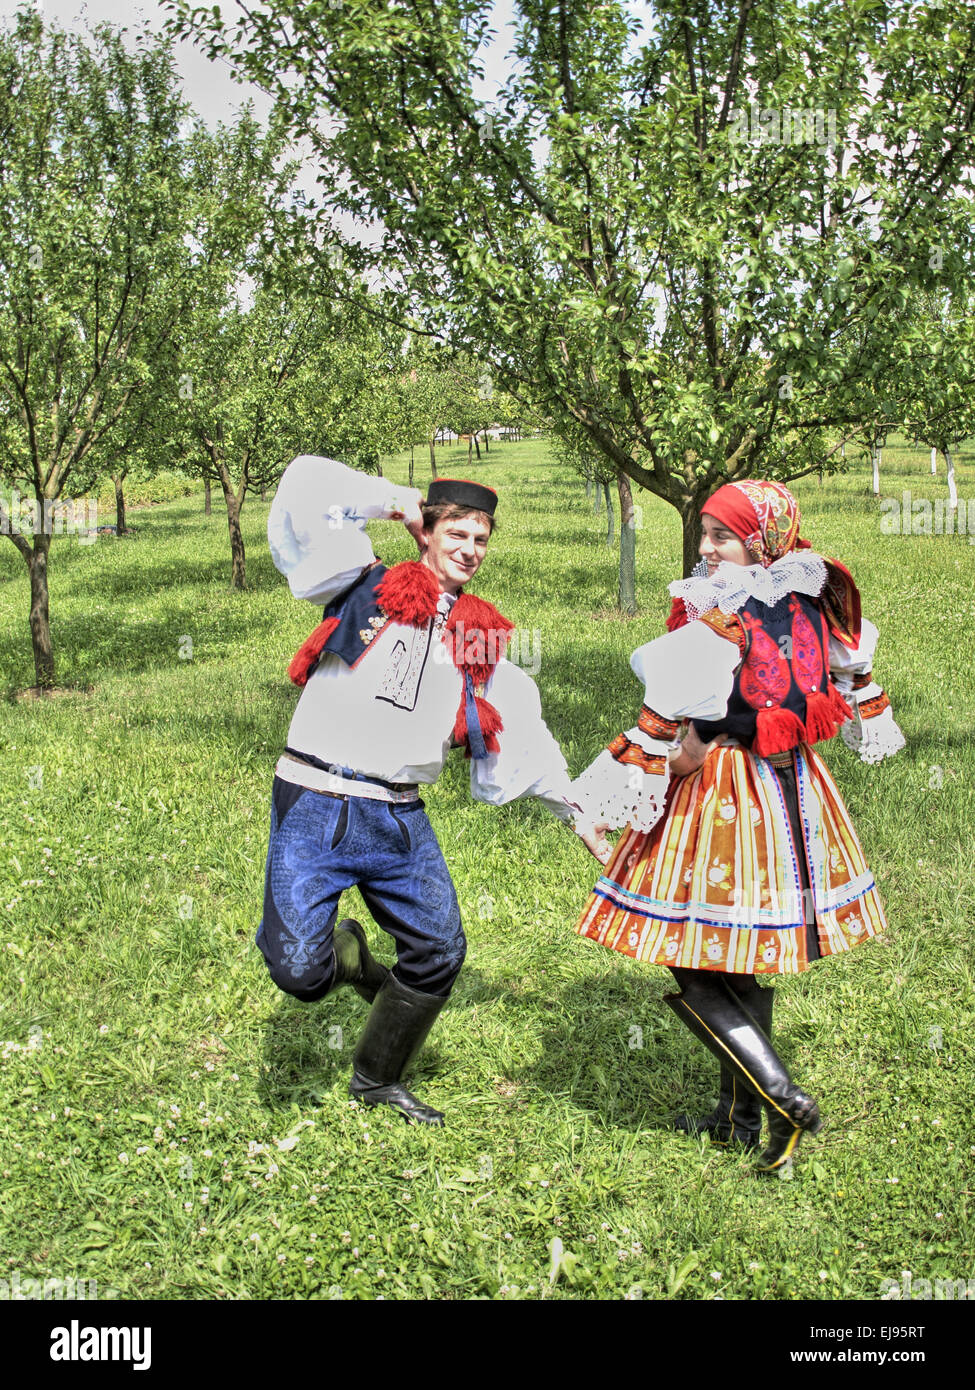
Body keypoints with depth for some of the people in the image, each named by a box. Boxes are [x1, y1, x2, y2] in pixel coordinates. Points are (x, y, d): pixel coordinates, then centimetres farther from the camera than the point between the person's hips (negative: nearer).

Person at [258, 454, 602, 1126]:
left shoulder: (479, 636, 14)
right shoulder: (368, 587, 1)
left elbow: (522, 729, 23)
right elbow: (305, 494, -9)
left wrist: (574, 807, 26)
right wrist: (393, 499, 0)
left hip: (400, 818, 5)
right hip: (316, 806, -5)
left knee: (440, 952, 5)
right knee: (300, 973, -11)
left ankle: (378, 1078, 30)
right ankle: (346, 953, 28)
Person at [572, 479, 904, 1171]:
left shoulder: (717, 615, -18)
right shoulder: (813, 602, 5)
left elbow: (670, 718, -19)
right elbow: (854, 669, 22)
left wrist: (624, 794, -11)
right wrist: (873, 722, 42)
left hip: (724, 794, -8)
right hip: (794, 791, 8)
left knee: (693, 966, 2)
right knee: (744, 962, 18)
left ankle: (784, 1096, -4)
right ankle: (740, 1113, 28)